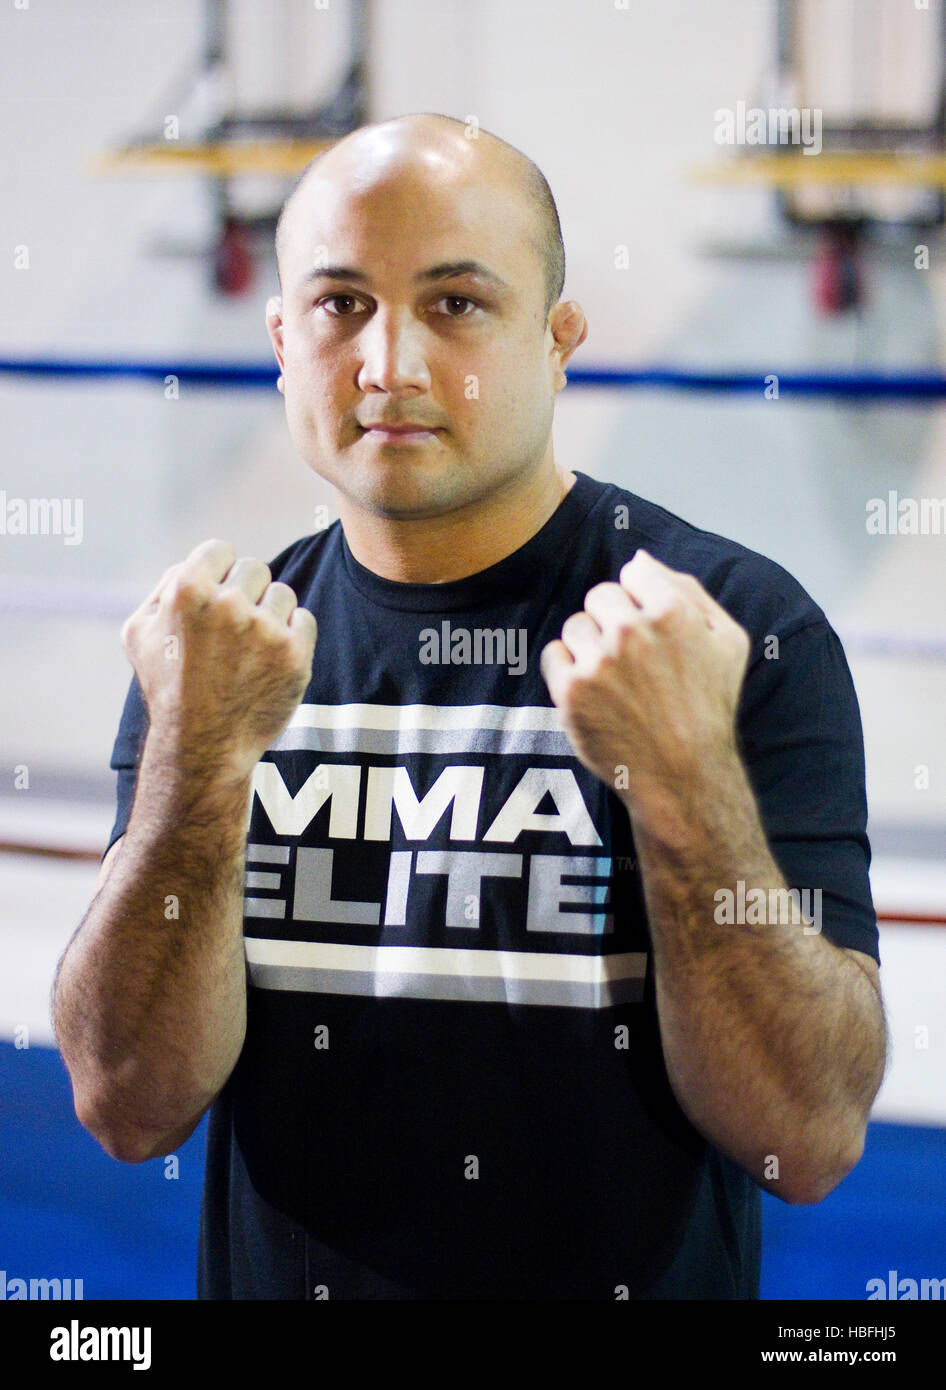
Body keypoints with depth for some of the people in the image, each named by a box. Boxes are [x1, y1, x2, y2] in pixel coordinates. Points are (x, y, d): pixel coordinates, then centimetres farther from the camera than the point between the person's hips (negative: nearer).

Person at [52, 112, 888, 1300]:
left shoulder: (741, 628, -12)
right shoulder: (214, 639, -1)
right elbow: (131, 1109, -10)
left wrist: (685, 776, -28)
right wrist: (200, 756, -22)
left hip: (638, 1274, -2)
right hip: (279, 1273, 2)